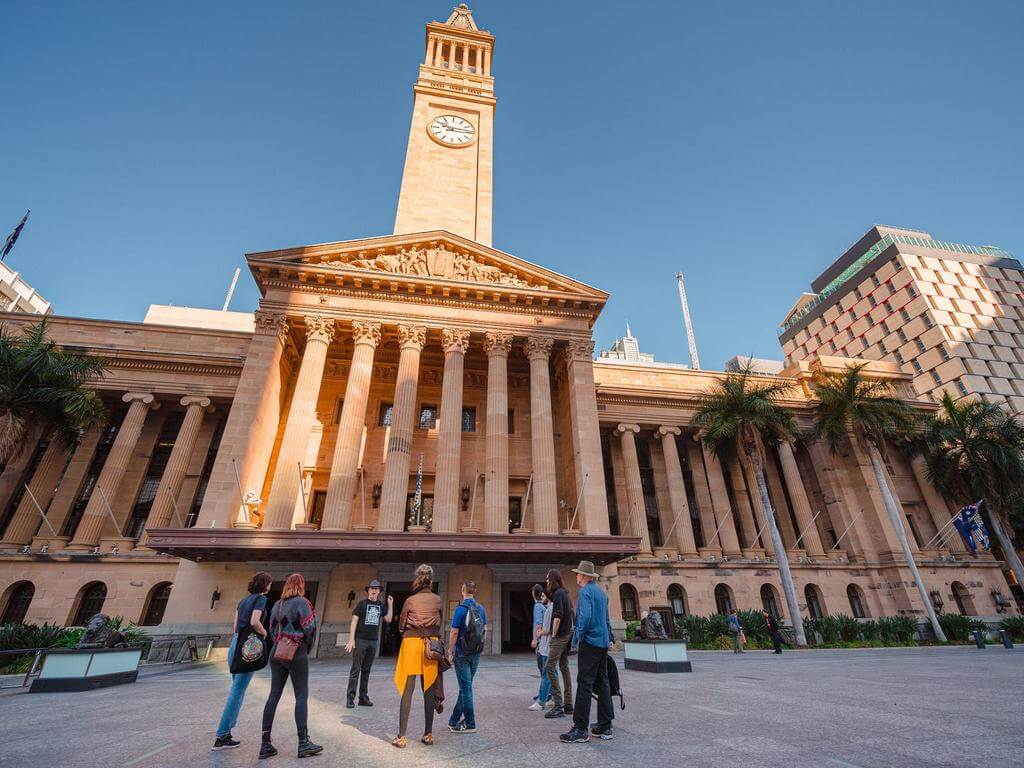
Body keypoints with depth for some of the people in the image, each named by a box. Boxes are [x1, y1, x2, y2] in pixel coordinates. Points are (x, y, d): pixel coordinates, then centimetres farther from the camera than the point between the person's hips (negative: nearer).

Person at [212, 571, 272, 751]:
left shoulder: (243, 600, 17)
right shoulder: (261, 598, -8)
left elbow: (236, 626, 15)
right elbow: (254, 621, -19)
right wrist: (265, 634, -1)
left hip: (235, 643, 8)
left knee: (237, 690, 16)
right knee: (238, 691, -2)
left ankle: (226, 733, 17)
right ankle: (221, 736, 2)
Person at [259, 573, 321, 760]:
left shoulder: (277, 604, 9)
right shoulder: (302, 602, -11)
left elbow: (272, 629, 14)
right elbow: (309, 627, -14)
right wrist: (308, 648, 4)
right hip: (296, 653, -6)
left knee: (273, 696, 11)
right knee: (301, 697, 0)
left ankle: (265, 744, 15)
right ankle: (303, 743, 4)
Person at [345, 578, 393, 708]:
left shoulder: (380, 605, 10)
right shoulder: (361, 603, -2)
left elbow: (388, 620, 13)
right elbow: (354, 621, -4)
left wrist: (390, 605, 6)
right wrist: (351, 639, -12)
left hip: (373, 641, 4)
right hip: (361, 640, -4)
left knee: (366, 670, 9)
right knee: (355, 670, -4)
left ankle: (363, 698, 16)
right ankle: (350, 698, 2)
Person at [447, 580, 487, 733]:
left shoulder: (460, 609, -16)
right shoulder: (481, 609, 2)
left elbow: (454, 632, -16)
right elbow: (485, 631, 8)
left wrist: (450, 652, -7)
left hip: (462, 654, -6)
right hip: (476, 653, 6)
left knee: (466, 687, 3)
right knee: (465, 686, 15)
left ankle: (470, 724, 9)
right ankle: (454, 721, 27)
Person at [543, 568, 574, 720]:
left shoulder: (558, 593, -14)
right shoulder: (565, 593, 14)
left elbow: (558, 616, -19)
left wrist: (553, 635, -14)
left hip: (560, 635, -10)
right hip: (567, 634, 10)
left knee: (550, 667, -8)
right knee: (564, 668, 13)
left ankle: (558, 706, -7)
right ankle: (568, 704, 17)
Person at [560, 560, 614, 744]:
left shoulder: (585, 591, -12)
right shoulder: (601, 591, 15)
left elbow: (585, 617, -22)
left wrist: (576, 638, -12)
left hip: (590, 642, -9)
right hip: (603, 642, 9)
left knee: (585, 684, -6)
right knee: (602, 684, 13)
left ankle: (580, 729, -5)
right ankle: (605, 726, 18)